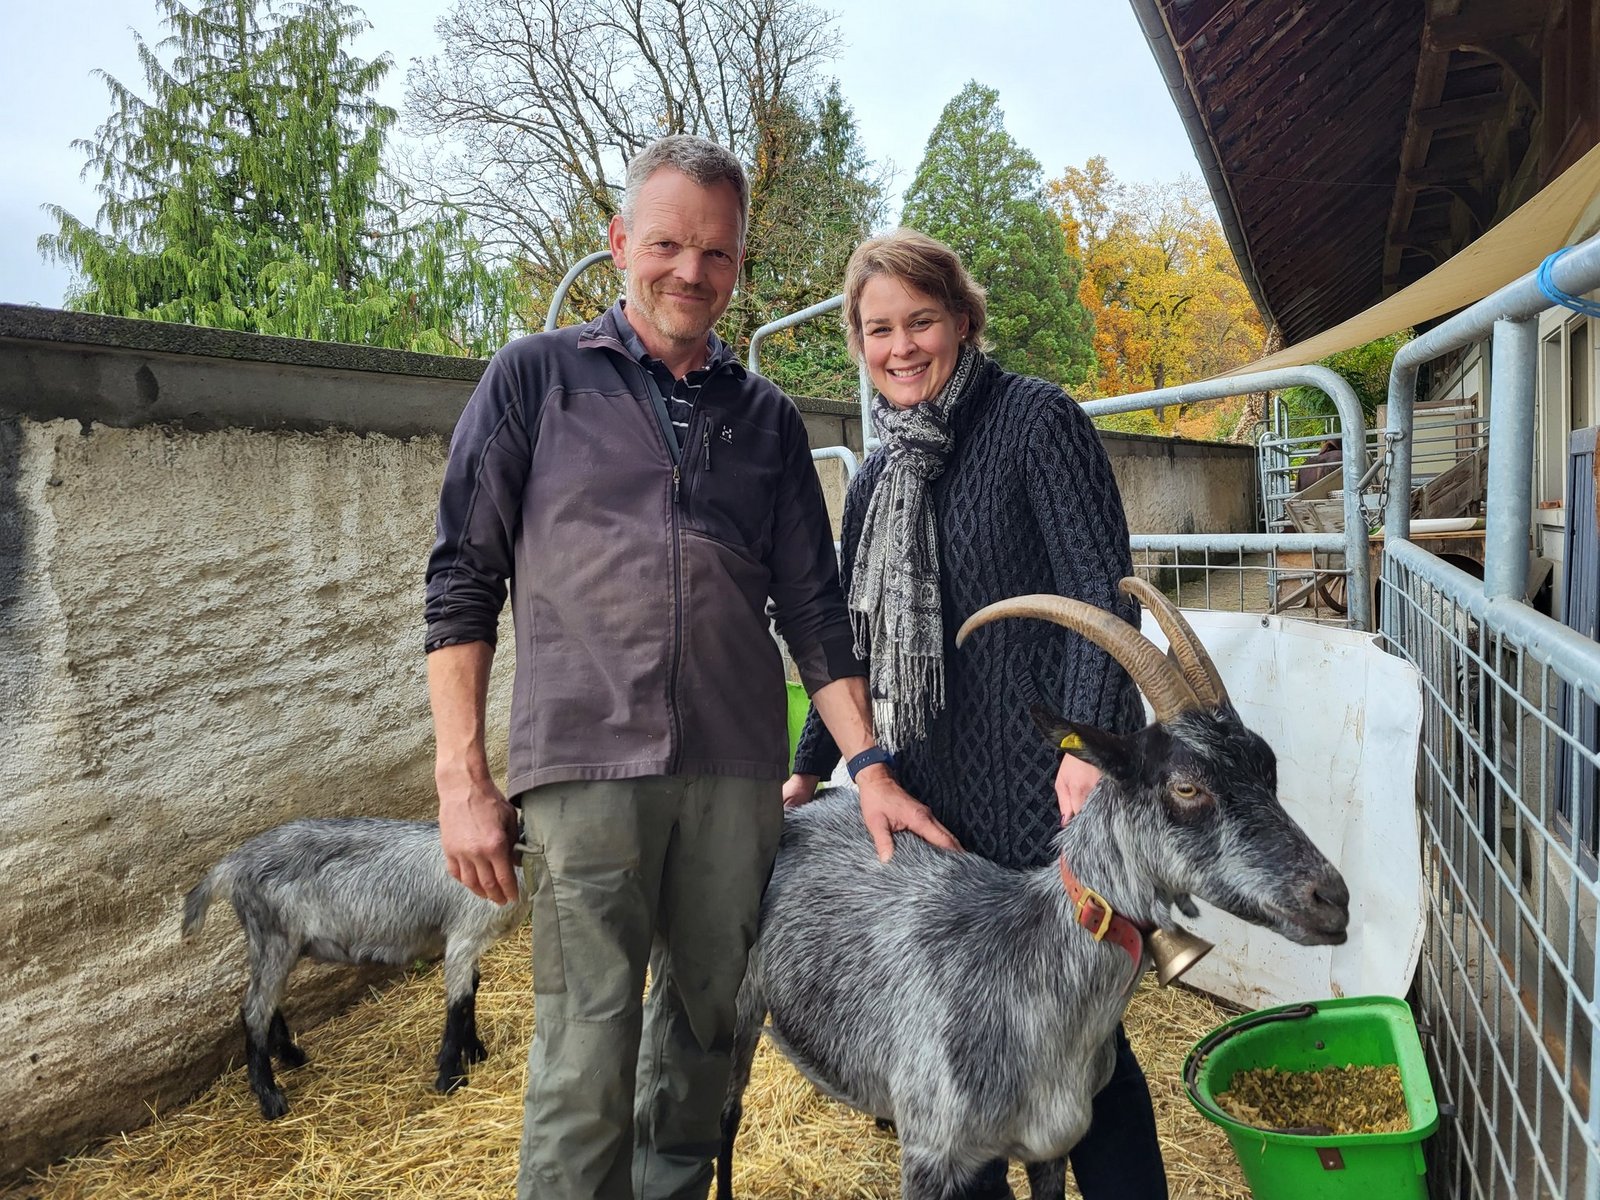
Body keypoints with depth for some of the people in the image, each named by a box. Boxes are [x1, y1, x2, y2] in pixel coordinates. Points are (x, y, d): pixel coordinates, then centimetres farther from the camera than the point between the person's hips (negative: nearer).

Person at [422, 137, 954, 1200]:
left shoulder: (767, 417, 15)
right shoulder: (537, 377, 7)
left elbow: (814, 605, 13)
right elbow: (462, 582, 3)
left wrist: (870, 765, 3)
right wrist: (463, 780, -4)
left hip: (739, 773, 3)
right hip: (585, 764, -3)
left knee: (708, 1033, 12)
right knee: (586, 1062, -3)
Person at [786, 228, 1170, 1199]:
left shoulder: (1036, 419, -4)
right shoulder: (878, 481, 14)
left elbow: (1102, 588, -14)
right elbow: (855, 639, 21)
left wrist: (1090, 744, -26)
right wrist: (810, 769, 22)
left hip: (1047, 786, -6)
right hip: (934, 789, 6)